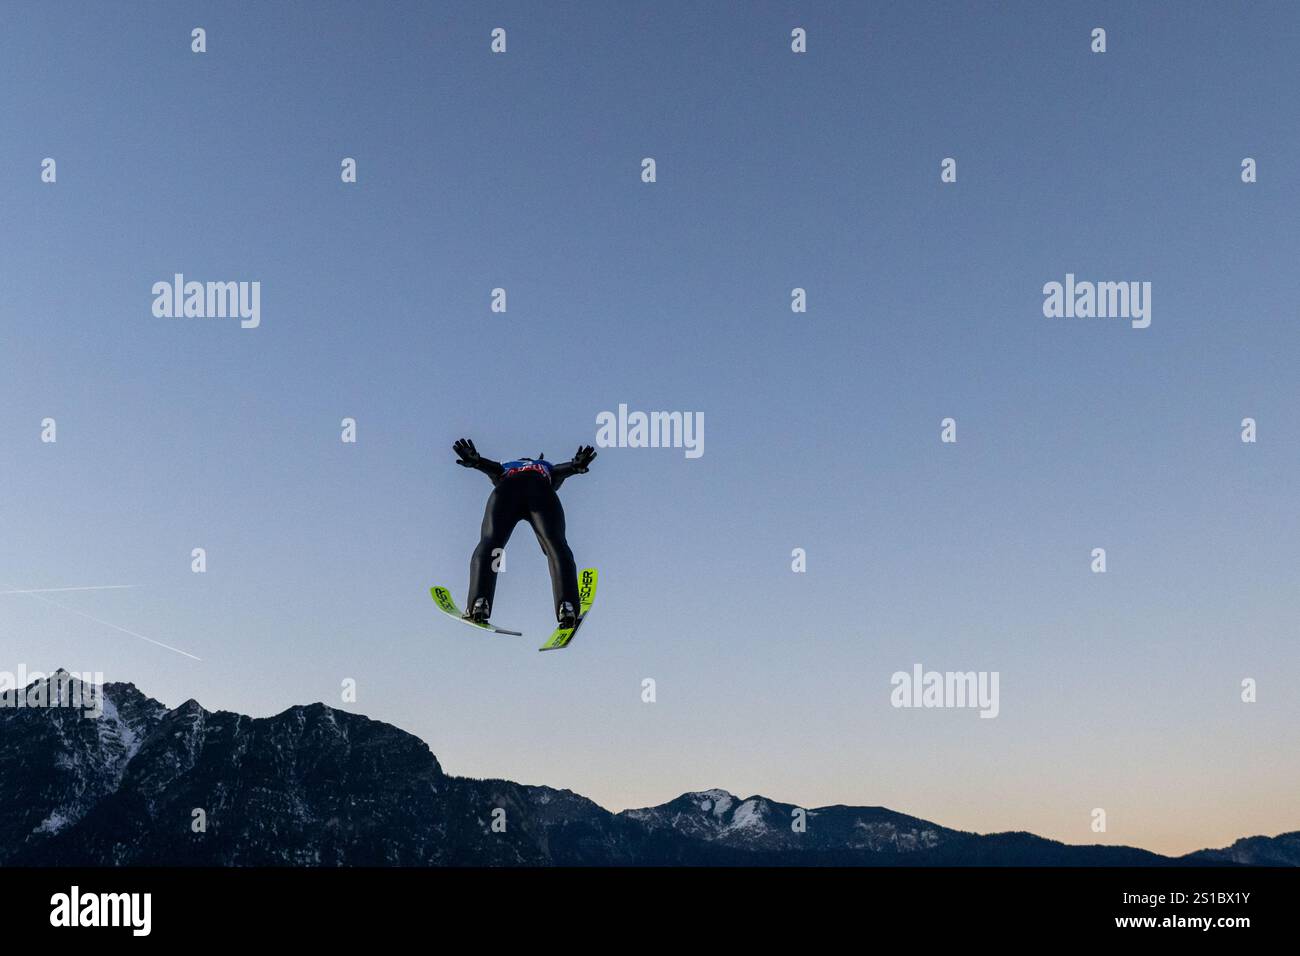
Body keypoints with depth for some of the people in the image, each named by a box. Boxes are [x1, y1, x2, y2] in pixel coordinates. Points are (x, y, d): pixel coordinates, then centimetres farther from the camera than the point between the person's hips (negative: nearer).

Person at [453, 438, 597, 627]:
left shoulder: (504, 469, 43)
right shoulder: (547, 468, 44)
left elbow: (493, 468, 20)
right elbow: (561, 470, 21)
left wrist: (474, 461, -1)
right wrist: (576, 466, -1)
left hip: (507, 490, 0)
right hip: (542, 491, 0)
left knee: (489, 544, -5)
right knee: (556, 546, -9)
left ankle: (479, 603, -26)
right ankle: (567, 606, -29)